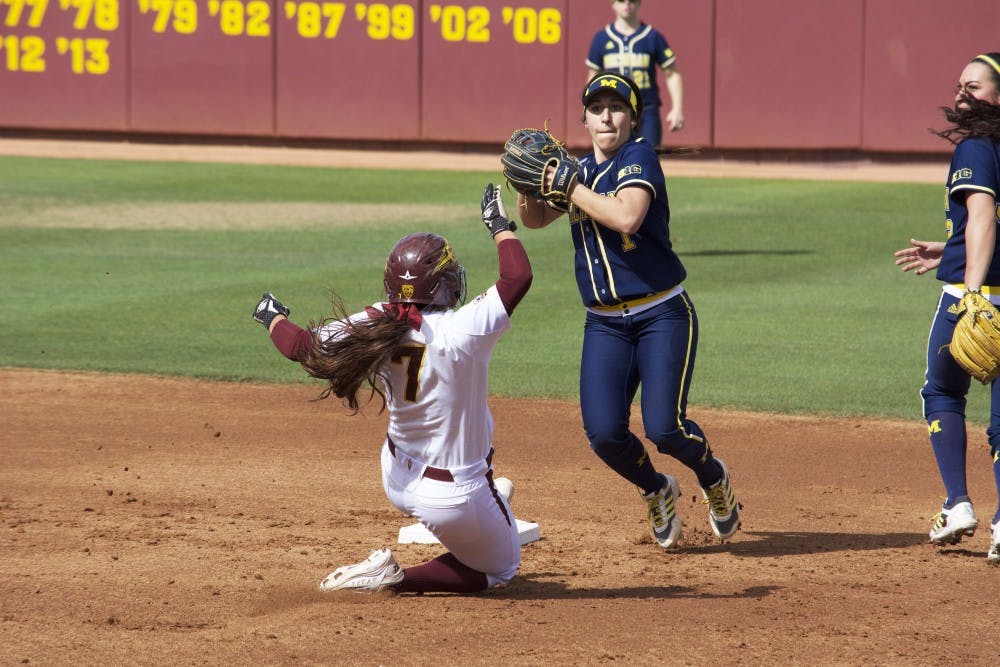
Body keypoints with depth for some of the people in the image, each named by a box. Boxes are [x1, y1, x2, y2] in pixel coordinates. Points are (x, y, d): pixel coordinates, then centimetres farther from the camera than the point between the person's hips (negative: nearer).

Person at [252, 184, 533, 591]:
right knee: (499, 568, 18)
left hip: (398, 478, 6)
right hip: (453, 497, -6)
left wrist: (272, 317, 16)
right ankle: (394, 580, 0)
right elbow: (518, 275, -24)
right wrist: (499, 224, -6)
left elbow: (302, 345, -5)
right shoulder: (461, 332, -28)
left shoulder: (375, 326, -14)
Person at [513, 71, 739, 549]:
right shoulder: (581, 170, 11)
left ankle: (714, 479, 17)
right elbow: (534, 219, 18)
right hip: (604, 325, 6)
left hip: (663, 316, -5)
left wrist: (568, 186, -20)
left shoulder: (639, 158, -10)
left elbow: (627, 217, -27)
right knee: (604, 434, -10)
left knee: (664, 428, -17)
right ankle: (657, 493, 21)